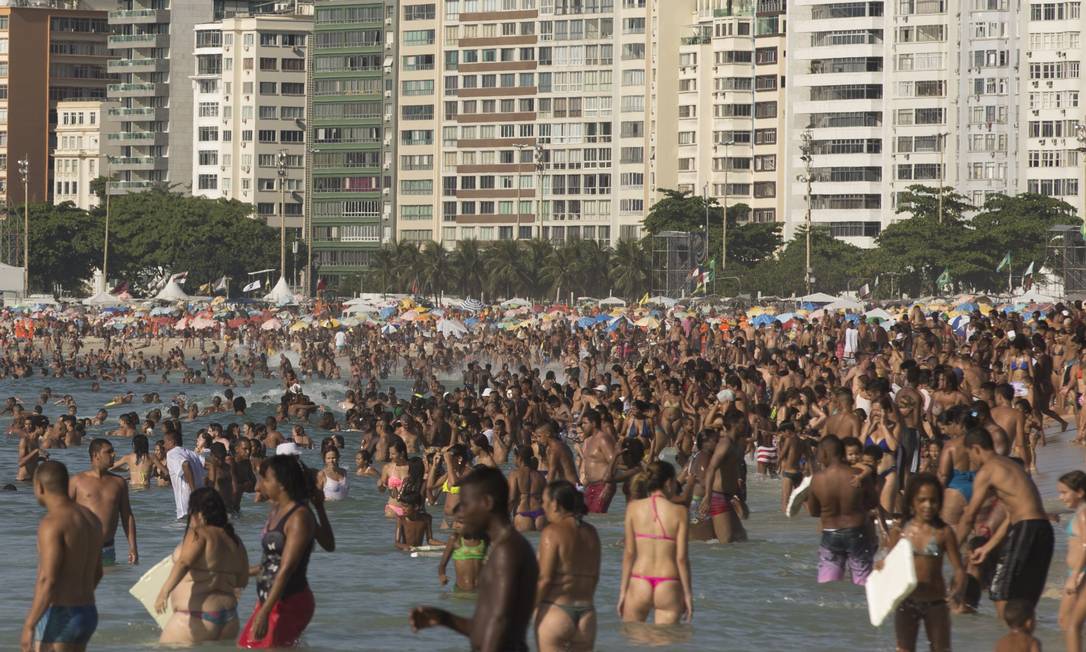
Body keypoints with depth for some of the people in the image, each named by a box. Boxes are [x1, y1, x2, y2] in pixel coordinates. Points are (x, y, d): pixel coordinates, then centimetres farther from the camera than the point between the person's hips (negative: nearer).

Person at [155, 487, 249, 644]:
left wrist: (164, 592, -31)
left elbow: (184, 563, -23)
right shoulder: (235, 540, 13)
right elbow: (242, 581, 21)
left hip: (197, 618, -8)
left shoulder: (199, 533, -8)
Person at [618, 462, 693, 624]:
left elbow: (629, 552, 0)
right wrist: (688, 594, 3)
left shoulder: (634, 508, -1)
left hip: (639, 585, 1)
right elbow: (681, 558, -6)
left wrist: (623, 589, 6)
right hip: (669, 586, -1)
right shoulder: (679, 512, -5)